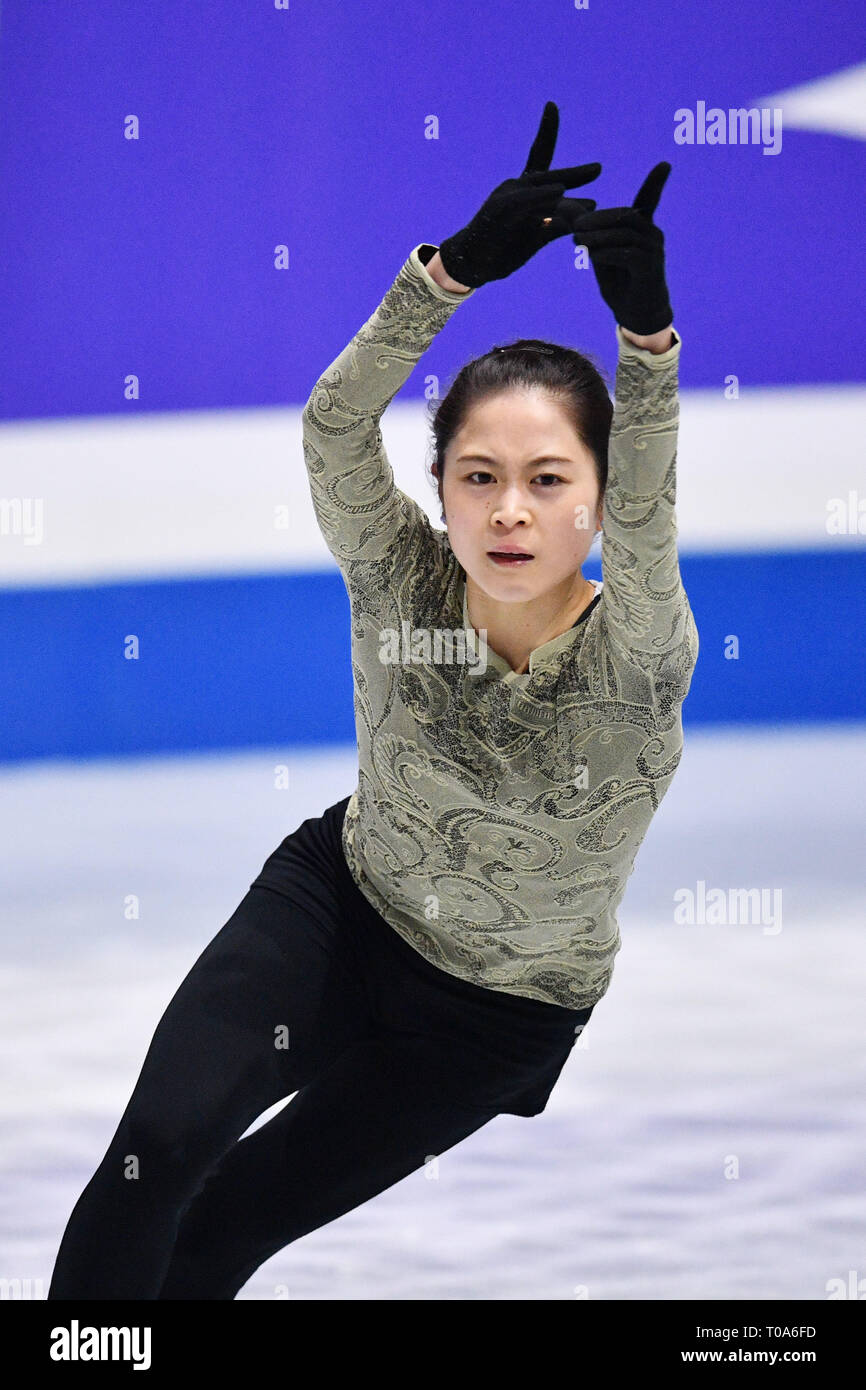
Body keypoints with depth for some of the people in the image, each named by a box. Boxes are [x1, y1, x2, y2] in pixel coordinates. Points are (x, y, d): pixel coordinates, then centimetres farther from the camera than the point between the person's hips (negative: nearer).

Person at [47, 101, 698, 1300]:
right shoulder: (402, 584, -18)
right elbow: (334, 432, -35)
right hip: (340, 903, 1)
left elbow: (647, 516, -46)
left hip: (491, 1019, -1)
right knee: (158, 1148, -22)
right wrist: (454, 269, -52)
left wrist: (645, 333, -64)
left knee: (227, 1228, 6)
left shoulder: (635, 663, -26)